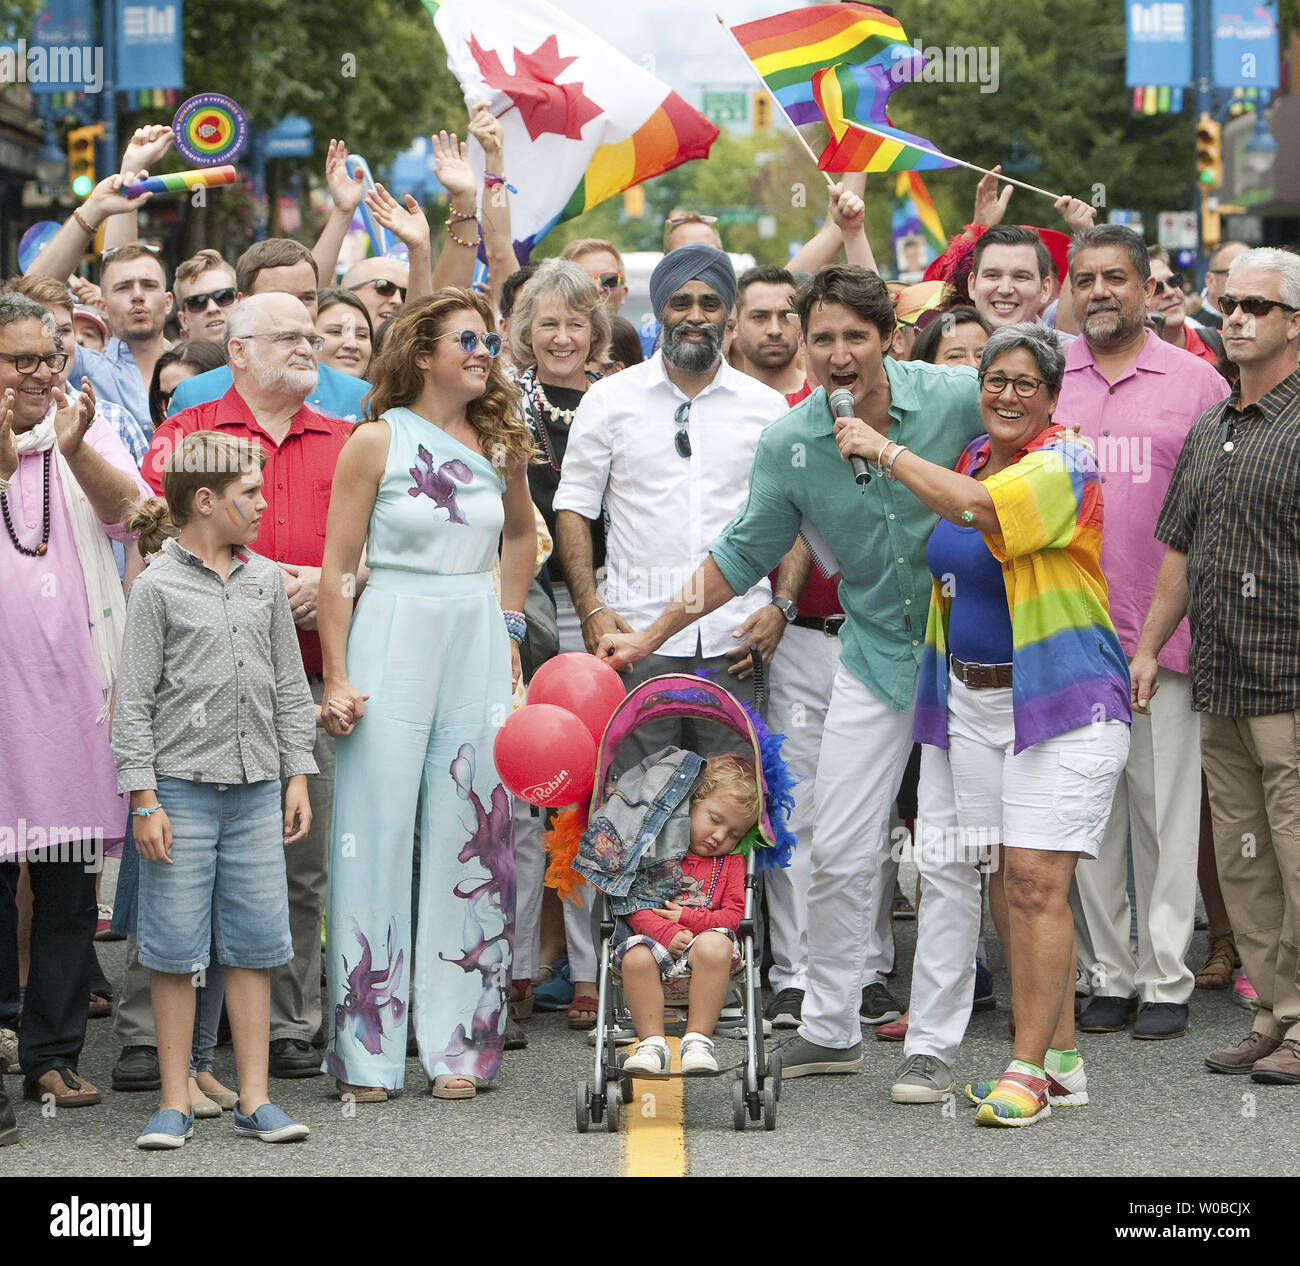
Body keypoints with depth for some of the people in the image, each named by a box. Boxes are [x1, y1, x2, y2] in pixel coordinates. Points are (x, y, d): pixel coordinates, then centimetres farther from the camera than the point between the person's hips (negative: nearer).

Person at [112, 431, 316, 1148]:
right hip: (182, 788, -4)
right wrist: (142, 800, -9)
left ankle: (254, 1100, 11)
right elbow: (135, 701, -5)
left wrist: (297, 775, 11)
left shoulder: (265, 580, 11)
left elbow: (289, 686, 16)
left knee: (253, 944, 5)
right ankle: (175, 1105, 8)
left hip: (255, 790, 4)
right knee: (174, 951, 0)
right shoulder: (157, 587, -4)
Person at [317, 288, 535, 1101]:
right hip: (392, 639, -4)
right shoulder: (378, 441, -3)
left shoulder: (502, 441, 10)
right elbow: (338, 568, -3)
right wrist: (337, 678, -9)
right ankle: (368, 1049, 2)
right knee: (379, 834, -4)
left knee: (472, 837, 2)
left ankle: (458, 1041, 9)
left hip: (479, 645, 4)